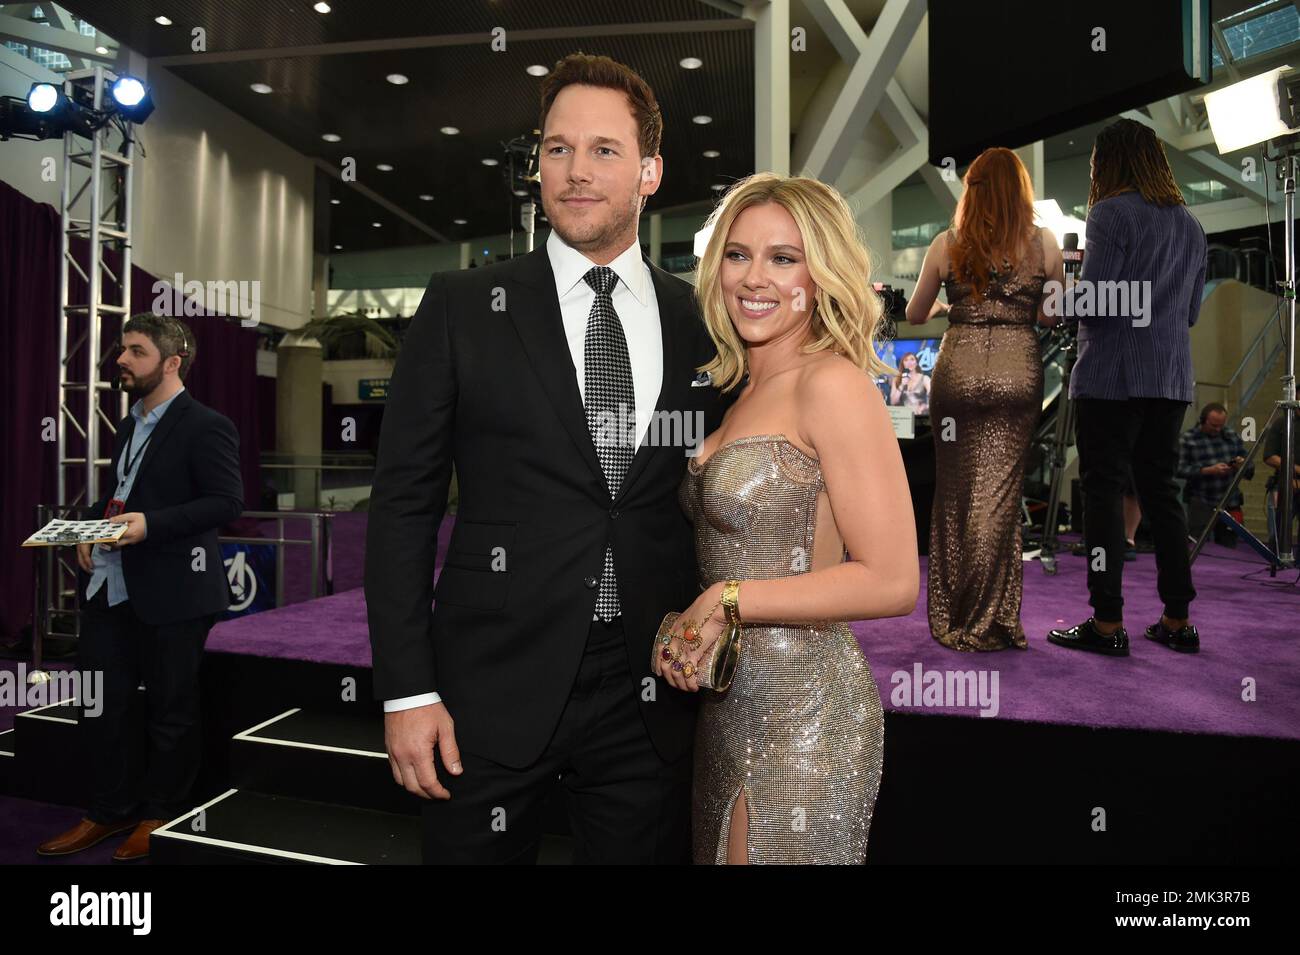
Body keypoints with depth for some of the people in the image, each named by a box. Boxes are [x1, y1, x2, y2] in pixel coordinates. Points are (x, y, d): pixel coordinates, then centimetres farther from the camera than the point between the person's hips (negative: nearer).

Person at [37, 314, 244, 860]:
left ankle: (163, 816, 23)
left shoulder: (206, 426, -11)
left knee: (171, 708, 6)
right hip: (109, 586, 9)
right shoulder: (128, 426, 17)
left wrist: (151, 524, -24)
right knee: (97, 702, 13)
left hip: (172, 591, -8)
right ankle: (110, 811, 30)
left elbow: (227, 502, -17)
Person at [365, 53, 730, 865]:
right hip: (495, 688, -1)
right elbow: (404, 502, -3)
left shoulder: (702, 324, 3)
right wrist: (407, 692, -7)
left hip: (650, 699, 2)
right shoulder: (462, 308, -2)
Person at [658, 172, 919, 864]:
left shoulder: (832, 384, -15)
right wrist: (687, 626, -2)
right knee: (723, 850, 22)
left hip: (800, 707, -8)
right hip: (729, 699, 8)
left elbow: (892, 582, -19)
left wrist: (727, 601, -16)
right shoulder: (742, 390, 8)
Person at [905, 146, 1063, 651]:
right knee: (1002, 495, 4)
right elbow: (1053, 316, 11)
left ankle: (953, 619, 17)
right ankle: (992, 621, 10)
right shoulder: (1044, 244, 3)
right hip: (1019, 371, 0)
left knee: (954, 493, 8)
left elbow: (914, 316, 13)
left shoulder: (947, 244, 3)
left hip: (958, 368, 0)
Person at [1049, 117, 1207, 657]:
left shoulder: (1111, 213, -6)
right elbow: (1191, 311, 22)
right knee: (1160, 489, 11)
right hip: (1171, 378, 7)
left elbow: (1092, 304, -14)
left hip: (1112, 375, -7)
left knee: (1104, 491, -3)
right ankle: (1178, 620, 15)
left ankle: (1107, 622, -2)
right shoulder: (1190, 225, 17)